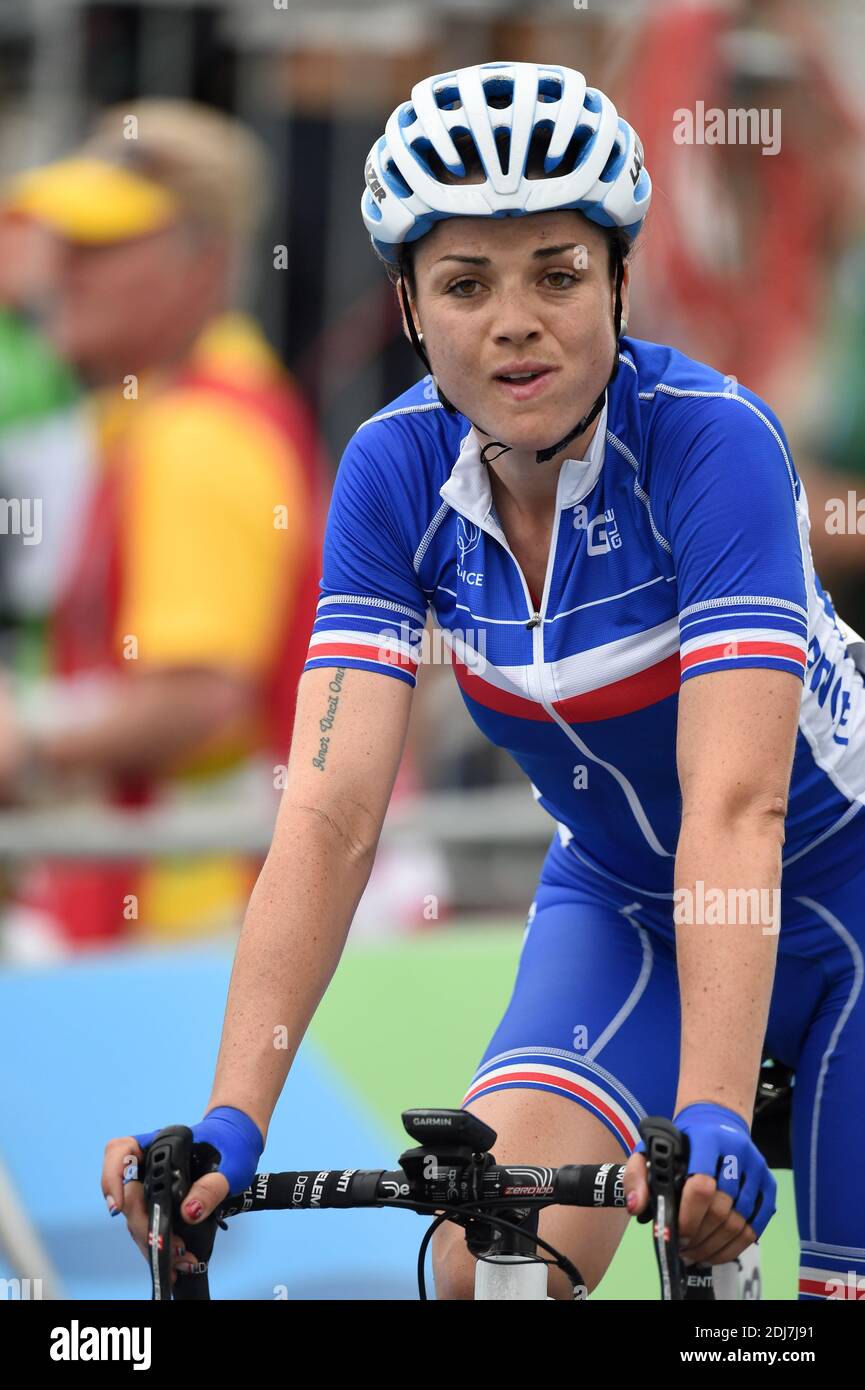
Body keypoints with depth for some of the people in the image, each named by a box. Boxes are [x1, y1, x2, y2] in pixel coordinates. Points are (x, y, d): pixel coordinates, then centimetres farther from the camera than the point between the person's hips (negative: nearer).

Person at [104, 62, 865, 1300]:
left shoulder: (710, 441, -28)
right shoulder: (397, 470, -16)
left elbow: (735, 810, -38)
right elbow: (331, 813, -23)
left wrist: (711, 1120, -49)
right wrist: (228, 1123, -34)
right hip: (620, 907, 3)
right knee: (484, 1268, -17)